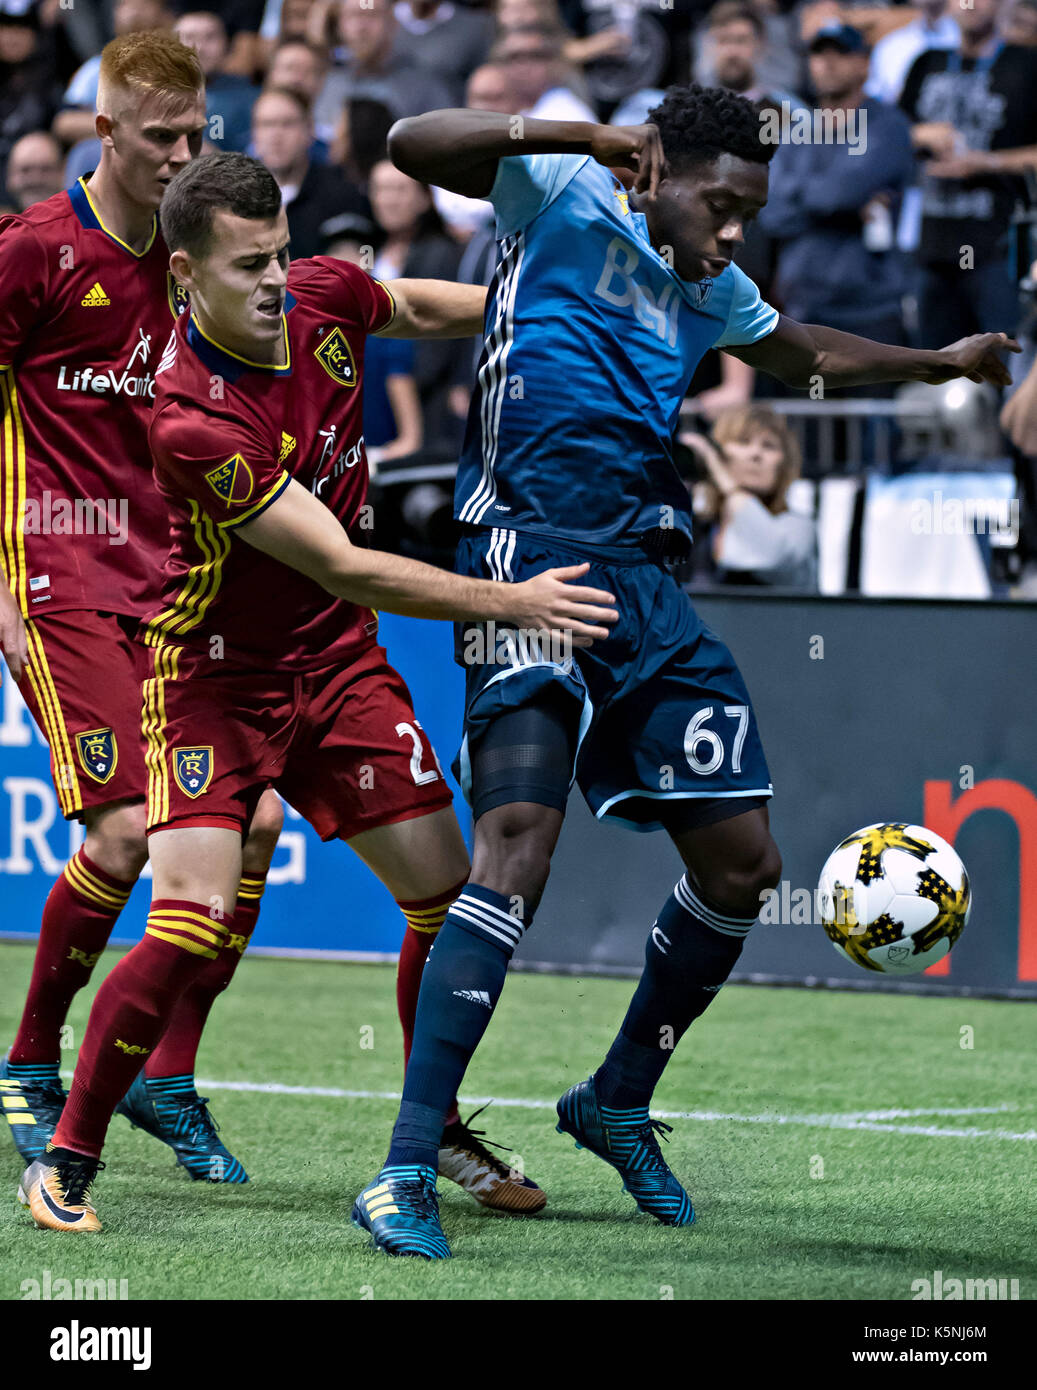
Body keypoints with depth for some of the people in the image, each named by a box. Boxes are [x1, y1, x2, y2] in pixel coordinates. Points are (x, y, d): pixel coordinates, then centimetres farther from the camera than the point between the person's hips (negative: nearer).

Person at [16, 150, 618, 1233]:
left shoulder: (323, 298, -10)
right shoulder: (191, 420, -30)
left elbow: (417, 306, 17)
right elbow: (347, 570, -30)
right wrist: (508, 602, -33)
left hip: (335, 657, 7)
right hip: (215, 667, -6)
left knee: (447, 893, 3)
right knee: (190, 924, -19)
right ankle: (65, 1161, -4)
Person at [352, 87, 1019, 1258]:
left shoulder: (708, 289, 22)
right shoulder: (563, 194, 1)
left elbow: (804, 351, 43)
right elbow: (413, 145, -16)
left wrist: (940, 363, 46)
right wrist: (566, 133, -27)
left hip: (644, 584, 8)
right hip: (534, 555, -8)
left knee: (740, 865, 9)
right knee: (517, 840, -24)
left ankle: (618, 1104, 32)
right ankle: (406, 1174, -25)